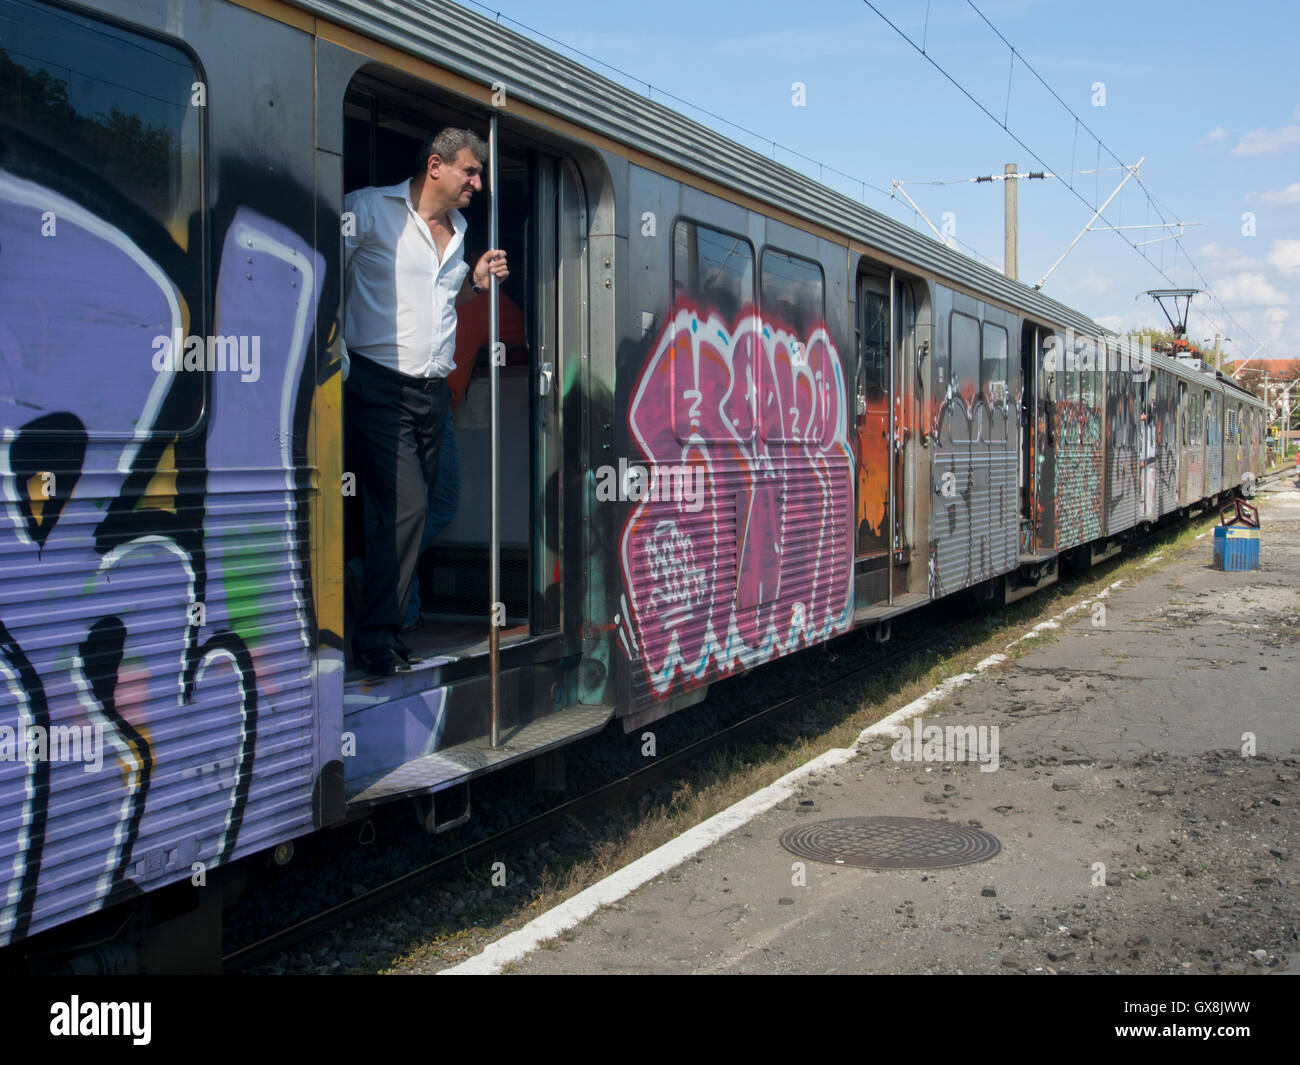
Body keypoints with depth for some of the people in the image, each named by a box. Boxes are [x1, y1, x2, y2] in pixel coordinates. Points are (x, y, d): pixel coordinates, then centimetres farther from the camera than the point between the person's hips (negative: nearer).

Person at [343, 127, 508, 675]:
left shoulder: (458, 229, 18)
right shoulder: (368, 210, -4)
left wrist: (474, 281, 11)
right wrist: (335, 353, -16)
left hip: (434, 391, 7)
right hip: (380, 385, -7)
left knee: (417, 509, 7)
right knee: (405, 505, -15)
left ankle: (386, 622, 17)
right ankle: (375, 636, -5)